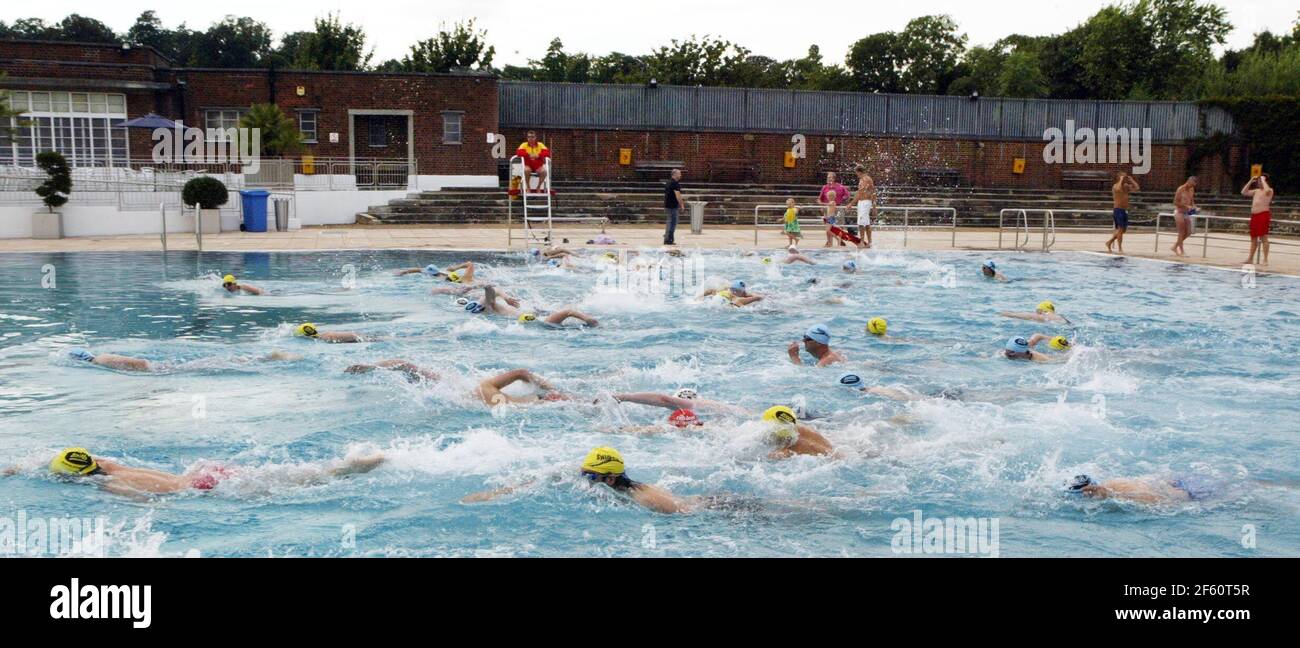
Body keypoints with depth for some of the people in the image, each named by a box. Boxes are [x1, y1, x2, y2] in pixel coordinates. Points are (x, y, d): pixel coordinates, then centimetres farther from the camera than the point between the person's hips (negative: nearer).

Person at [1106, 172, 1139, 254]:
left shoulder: (1126, 186, 13)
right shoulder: (1115, 186, -10)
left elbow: (1137, 188, 6)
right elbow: (1118, 189, -35)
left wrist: (1131, 180, 5)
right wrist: (1121, 180, -21)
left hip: (1125, 210, 8)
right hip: (1118, 210, -8)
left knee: (1123, 229, 13)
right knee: (1120, 229, -10)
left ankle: (1109, 242, 27)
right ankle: (1120, 249, -8)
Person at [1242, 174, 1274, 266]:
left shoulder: (1269, 190, -3)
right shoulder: (1256, 191, 19)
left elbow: (1267, 190, -27)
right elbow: (1244, 192, 18)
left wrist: (1263, 180, -13)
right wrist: (1250, 181, 12)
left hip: (1263, 215, -8)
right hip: (1254, 215, 8)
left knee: (1263, 238, -10)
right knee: (1253, 238, 12)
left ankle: (1265, 260, -10)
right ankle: (1250, 258, 18)